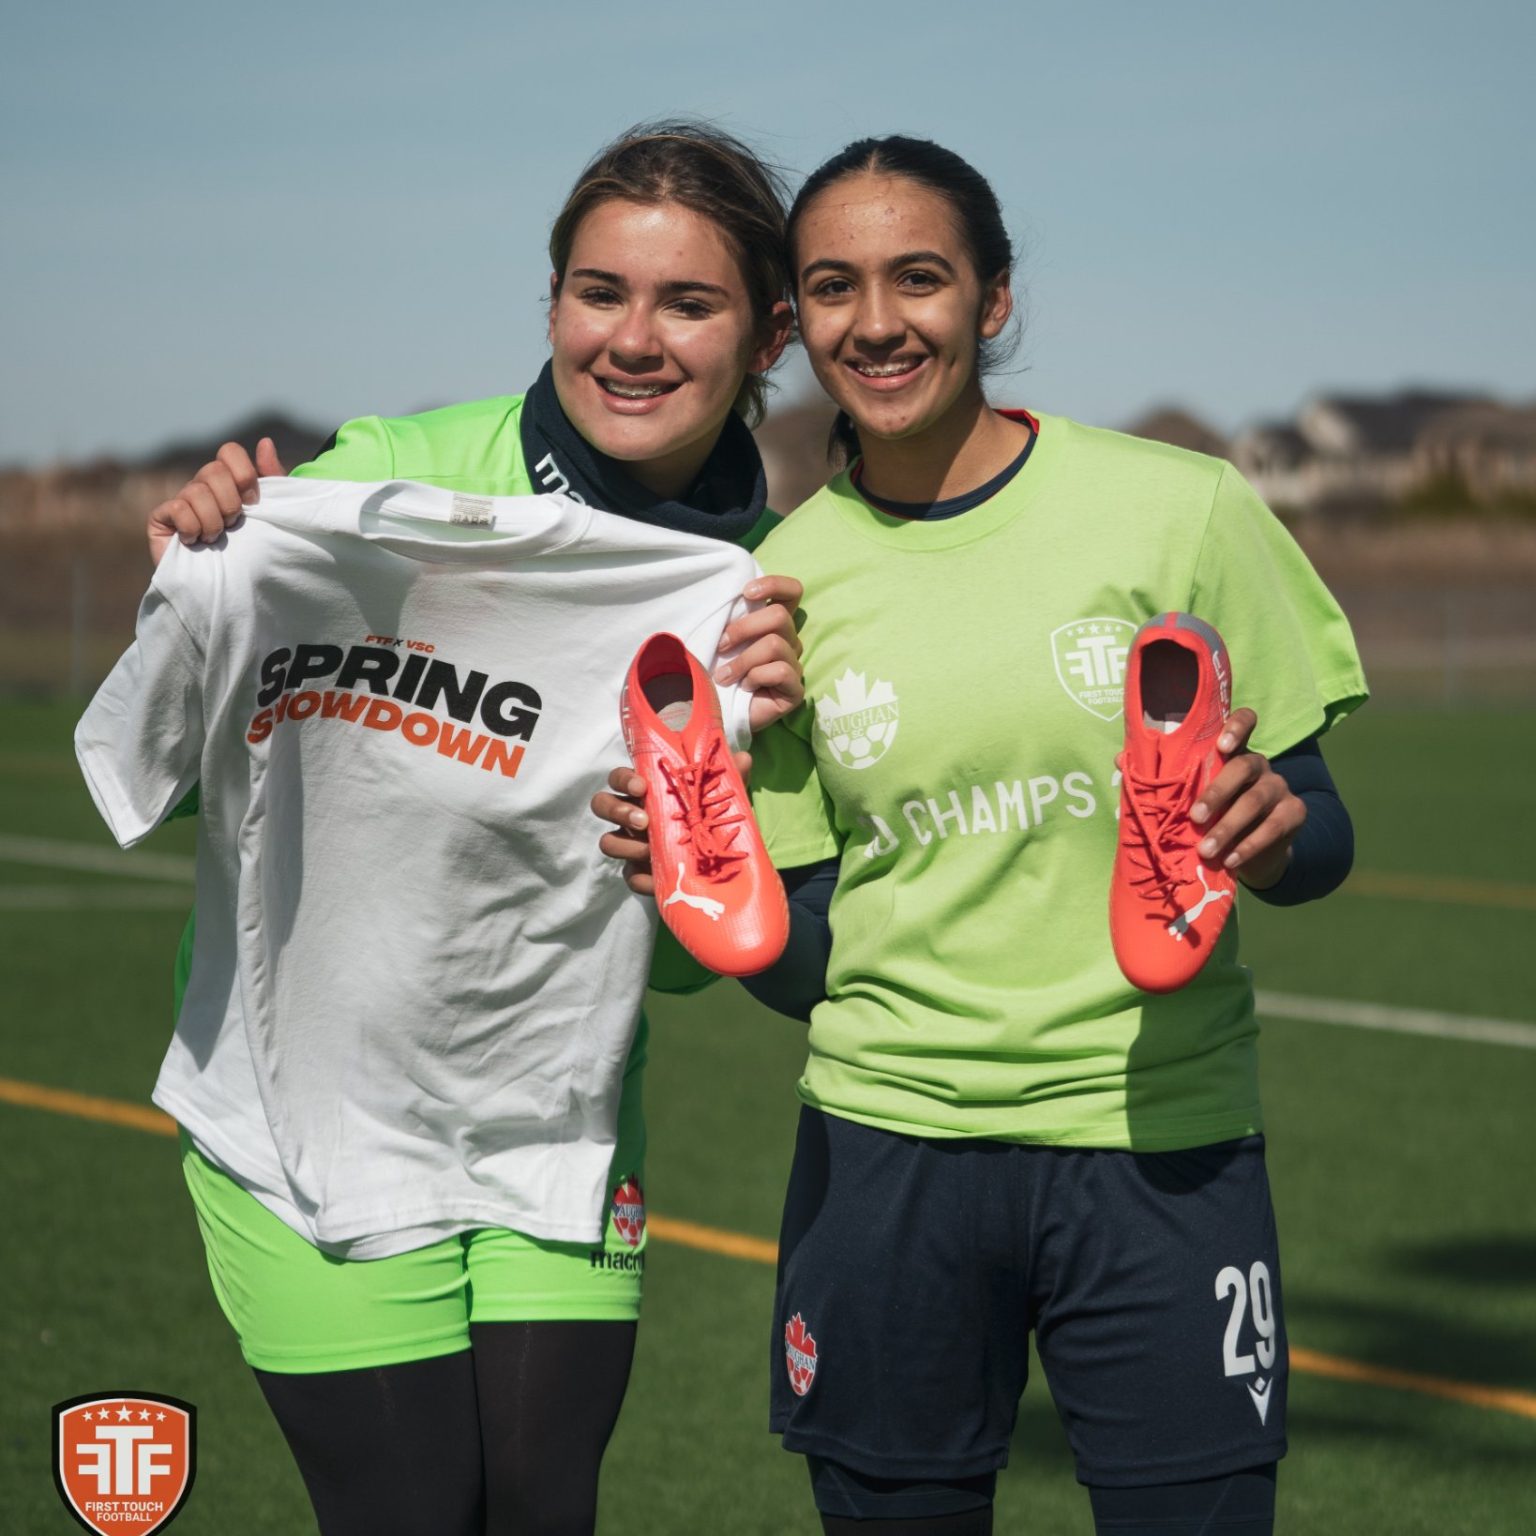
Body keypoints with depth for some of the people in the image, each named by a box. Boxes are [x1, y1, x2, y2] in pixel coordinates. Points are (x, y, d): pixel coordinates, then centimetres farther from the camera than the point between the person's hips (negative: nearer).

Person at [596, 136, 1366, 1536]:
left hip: (1162, 1147, -2)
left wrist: (1272, 830, -20)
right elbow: (802, 960, 7)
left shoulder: (1175, 509, -4)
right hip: (887, 1145, 2)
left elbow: (1320, 837, 2)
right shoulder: (781, 581, 3)